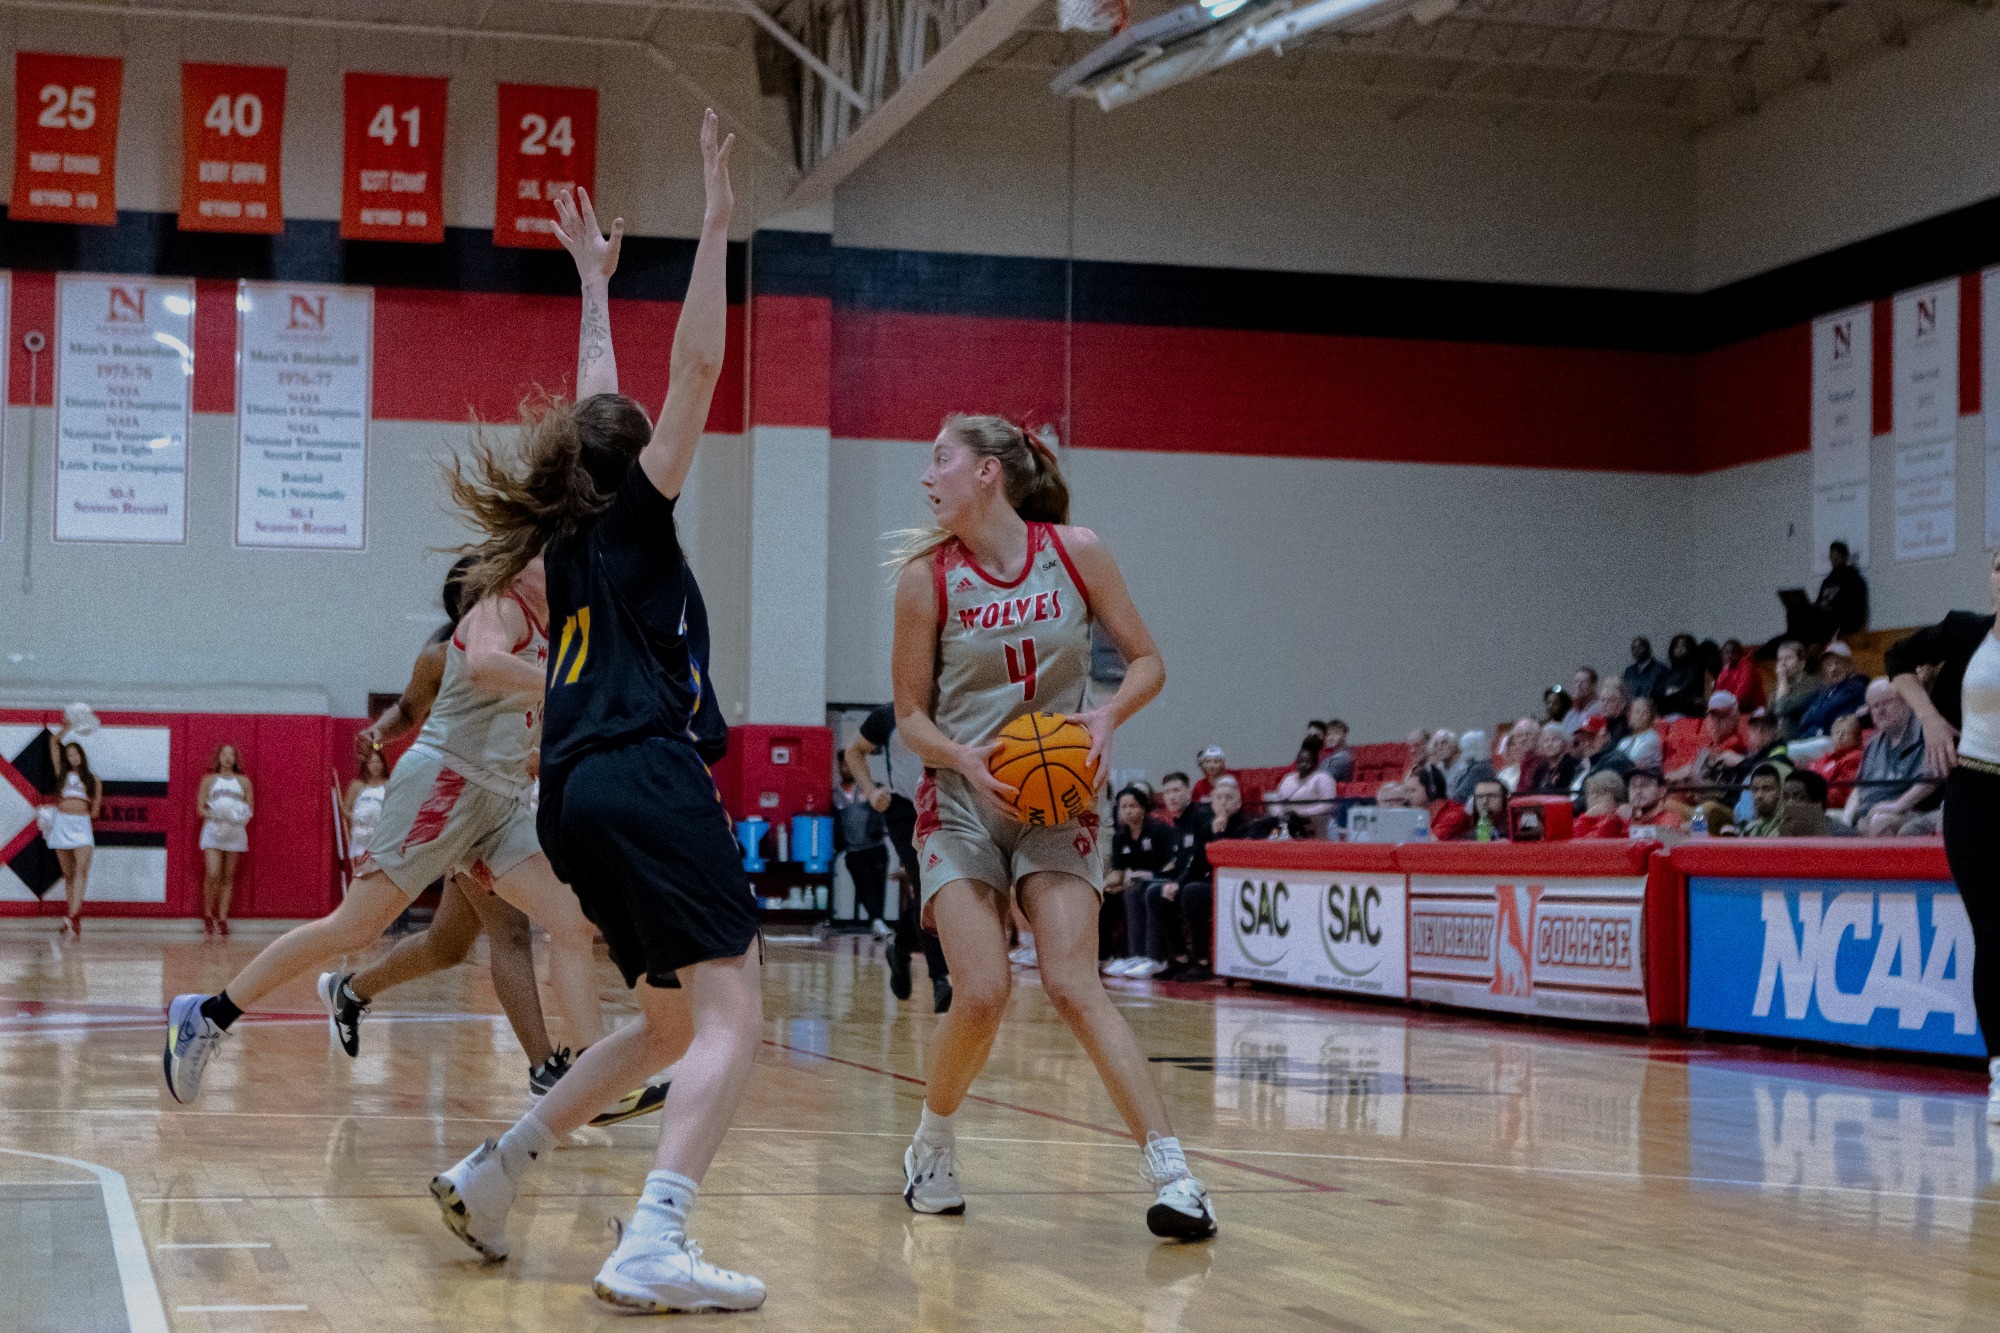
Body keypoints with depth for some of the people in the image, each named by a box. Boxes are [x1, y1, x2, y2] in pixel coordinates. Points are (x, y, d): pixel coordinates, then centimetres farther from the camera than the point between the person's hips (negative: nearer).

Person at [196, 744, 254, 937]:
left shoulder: (243, 781, 12)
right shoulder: (209, 780, 9)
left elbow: (250, 808, 10)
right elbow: (200, 808, 4)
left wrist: (239, 816, -11)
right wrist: (214, 815, -14)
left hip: (235, 832, 2)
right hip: (213, 830, -2)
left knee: (228, 877, 1)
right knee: (213, 875, -14)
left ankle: (222, 919, 4)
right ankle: (207, 916, 2)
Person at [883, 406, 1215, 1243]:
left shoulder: (1075, 552, -5)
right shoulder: (928, 576, -5)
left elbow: (1147, 660, 2)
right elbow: (911, 713, 1)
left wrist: (1108, 715, -18)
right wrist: (962, 758, -19)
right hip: (962, 802, 0)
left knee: (1072, 984, -15)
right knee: (981, 993, -14)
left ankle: (1171, 1173, -13)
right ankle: (932, 1146, 14)